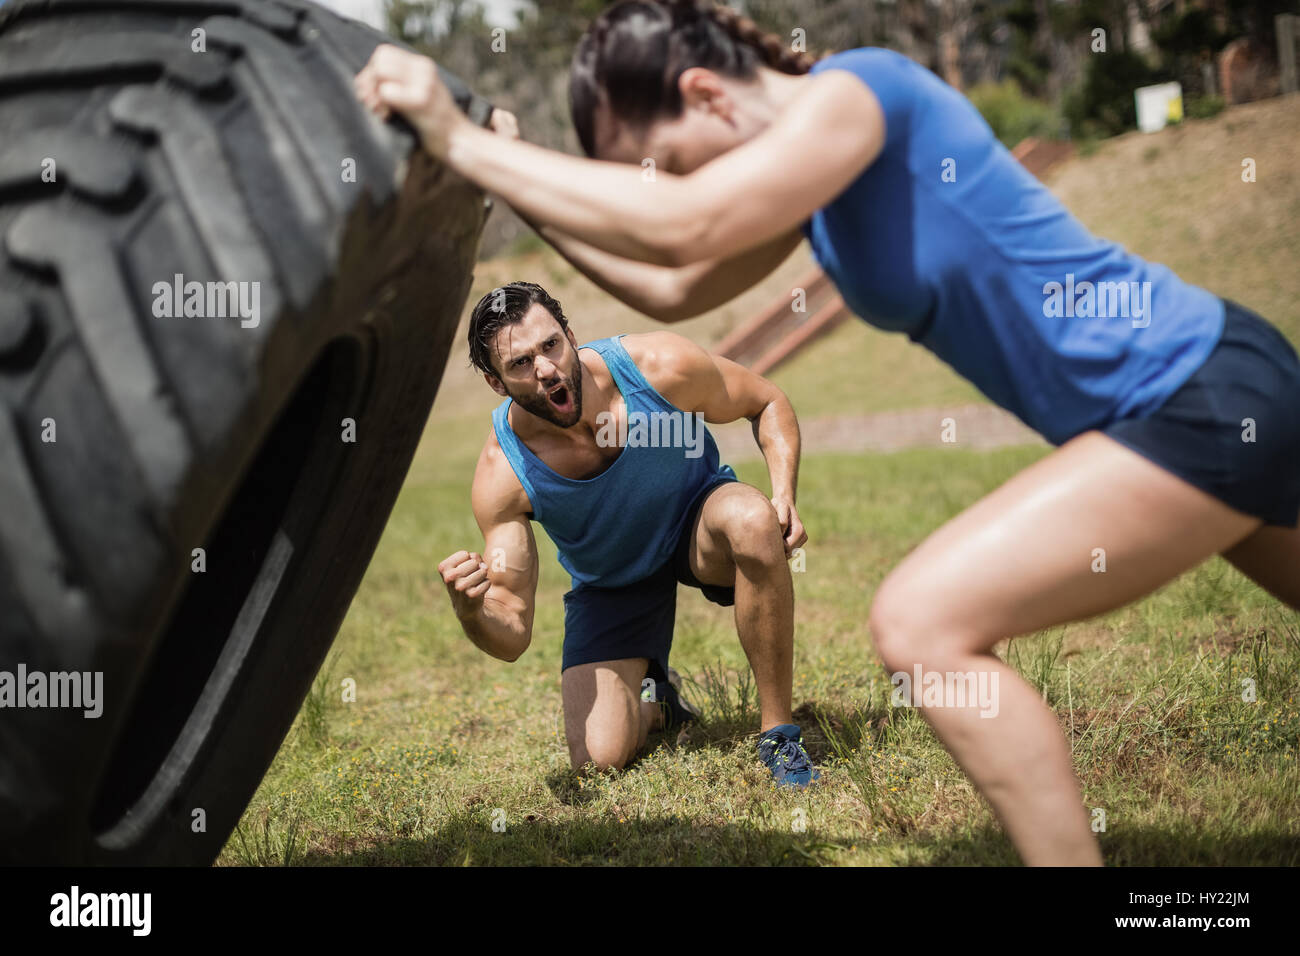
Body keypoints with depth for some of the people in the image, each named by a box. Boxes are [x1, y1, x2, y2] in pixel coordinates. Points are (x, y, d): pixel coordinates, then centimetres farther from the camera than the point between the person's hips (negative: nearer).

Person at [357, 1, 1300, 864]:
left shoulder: (858, 87, -19)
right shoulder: (805, 166, 8)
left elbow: (680, 228, -33)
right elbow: (675, 290, 15)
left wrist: (460, 139, -26)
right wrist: (514, 183, 9)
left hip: (1201, 396, -10)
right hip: (1216, 390, 10)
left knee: (923, 621, -16)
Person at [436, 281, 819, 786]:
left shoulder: (659, 366, -29)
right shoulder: (502, 475, -29)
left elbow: (768, 403, -9)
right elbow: (512, 636, -24)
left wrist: (784, 494, -26)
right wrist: (471, 611, -48)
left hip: (698, 521, 0)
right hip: (610, 583, 1)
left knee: (752, 520, -38)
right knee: (598, 757, -14)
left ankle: (778, 731, -22)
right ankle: (655, 702, 25)